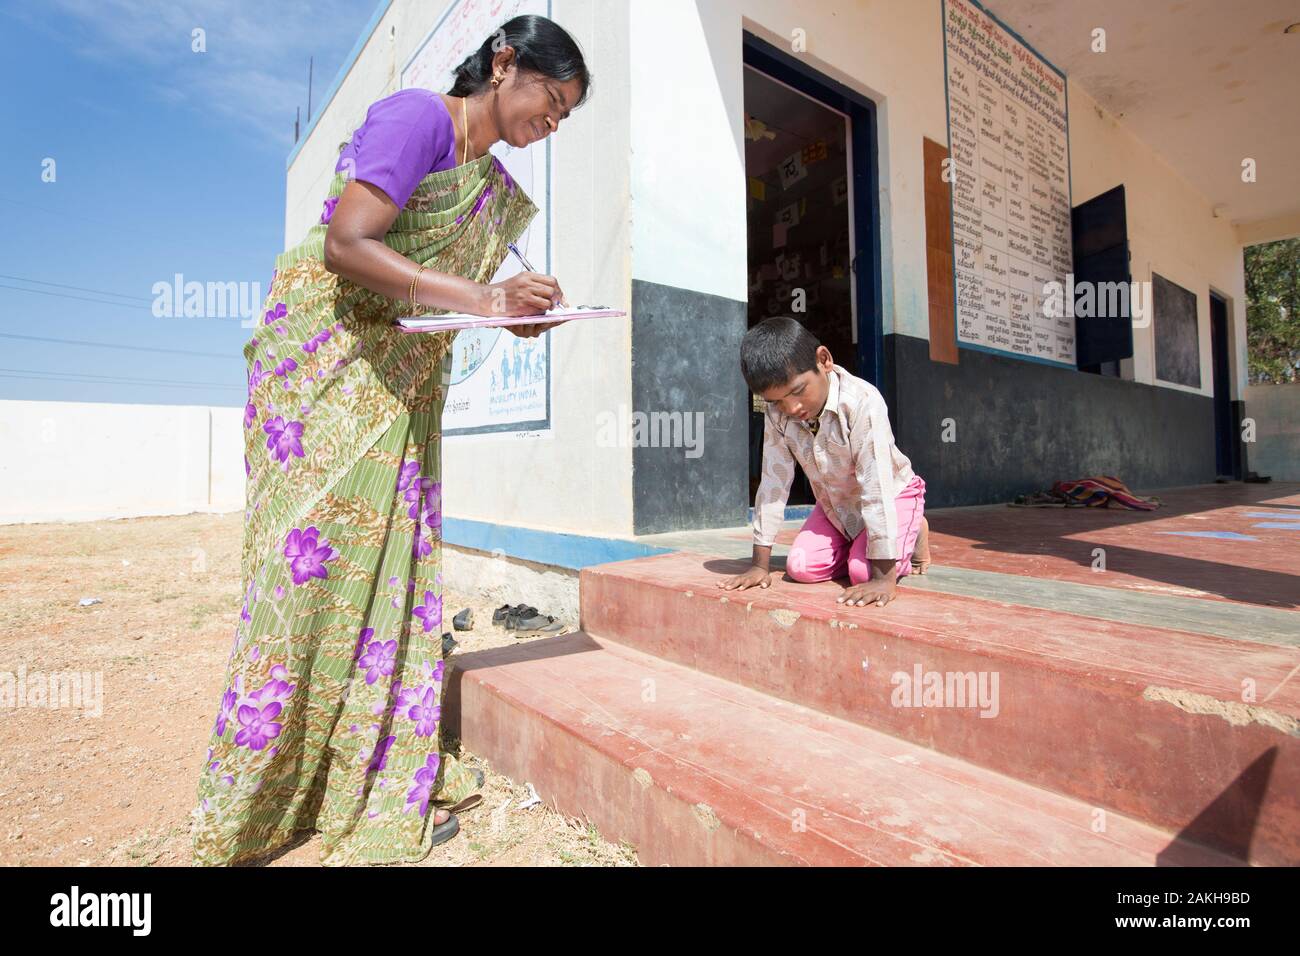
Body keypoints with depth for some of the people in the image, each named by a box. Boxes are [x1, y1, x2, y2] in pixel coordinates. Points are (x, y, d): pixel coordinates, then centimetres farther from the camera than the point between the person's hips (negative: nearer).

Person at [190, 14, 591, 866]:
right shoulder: (418, 116, -8)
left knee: (398, 563, 4)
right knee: (310, 559, -7)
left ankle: (388, 784, 16)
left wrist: (519, 309, -3)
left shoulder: (494, 184, 17)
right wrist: (480, 298, -23)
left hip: (407, 380, 8)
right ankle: (246, 813, 11)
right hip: (328, 356, -8)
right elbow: (346, 245, -21)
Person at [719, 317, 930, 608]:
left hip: (892, 495, -4)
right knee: (801, 567, -14)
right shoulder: (777, 413, -19)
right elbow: (774, 481, -17)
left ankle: (912, 535, 8)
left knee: (864, 573, -24)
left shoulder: (861, 401, -35)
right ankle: (855, 546, 15)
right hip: (834, 503, 4)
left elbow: (877, 489, -37)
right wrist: (760, 564, -16)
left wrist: (883, 576, -36)